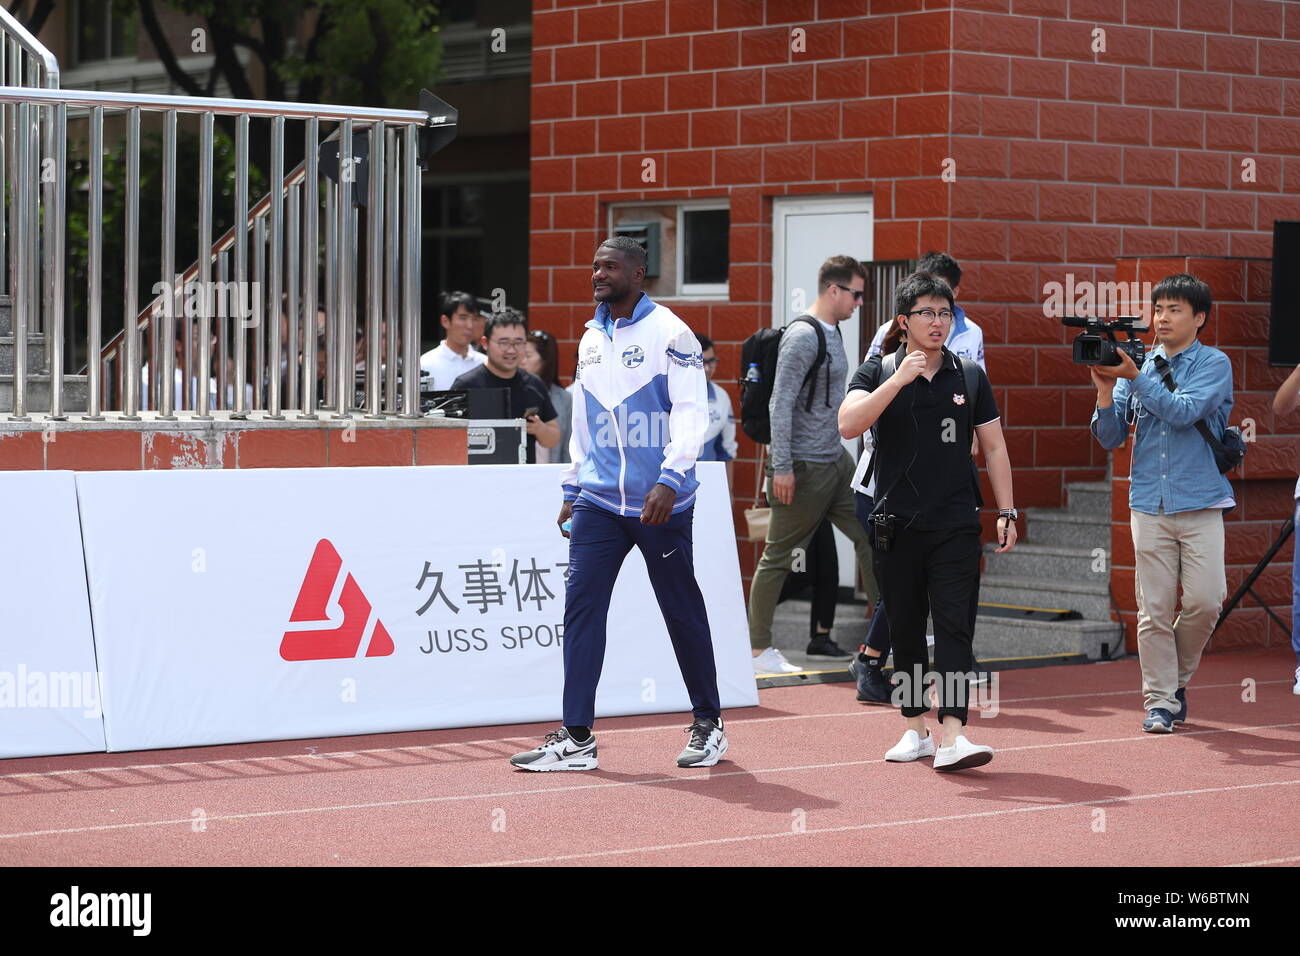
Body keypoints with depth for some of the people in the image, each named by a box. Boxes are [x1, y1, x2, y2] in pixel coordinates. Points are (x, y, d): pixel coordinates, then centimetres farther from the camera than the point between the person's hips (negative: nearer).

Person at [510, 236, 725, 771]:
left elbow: (691, 412, -13)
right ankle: (576, 740, -3)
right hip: (599, 501, 6)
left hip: (659, 503, -5)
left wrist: (670, 478, -24)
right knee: (580, 606, -4)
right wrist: (572, 488, 19)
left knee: (681, 611, 4)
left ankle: (708, 726, 20)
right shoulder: (591, 339, 14)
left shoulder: (669, 333, -6)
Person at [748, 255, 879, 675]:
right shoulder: (803, 336, -16)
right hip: (804, 466, -9)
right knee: (779, 556, -1)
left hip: (836, 460, 9)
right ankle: (759, 650, 5)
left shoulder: (832, 333, 13)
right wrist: (782, 467, -23)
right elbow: (780, 403, -20)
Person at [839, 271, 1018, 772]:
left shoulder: (969, 377, 7)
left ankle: (952, 735, -17)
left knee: (954, 627, -10)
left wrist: (1006, 512, 5)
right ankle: (916, 729, 19)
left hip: (956, 525, 0)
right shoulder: (879, 372, 3)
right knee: (905, 630, 7)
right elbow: (848, 424, -14)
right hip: (896, 524, 0)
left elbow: (994, 447, 11)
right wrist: (899, 380, -22)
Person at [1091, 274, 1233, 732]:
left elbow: (1184, 411, -16)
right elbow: (1110, 437, 8)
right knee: (1154, 609, -1)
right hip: (1148, 505, 2)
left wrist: (1134, 378, -19)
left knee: (1204, 600, -10)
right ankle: (1160, 700, 6)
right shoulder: (1138, 365, 11)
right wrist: (1105, 390, -8)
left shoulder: (1214, 364, 2)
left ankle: (1179, 677, 14)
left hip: (1200, 504, -2)